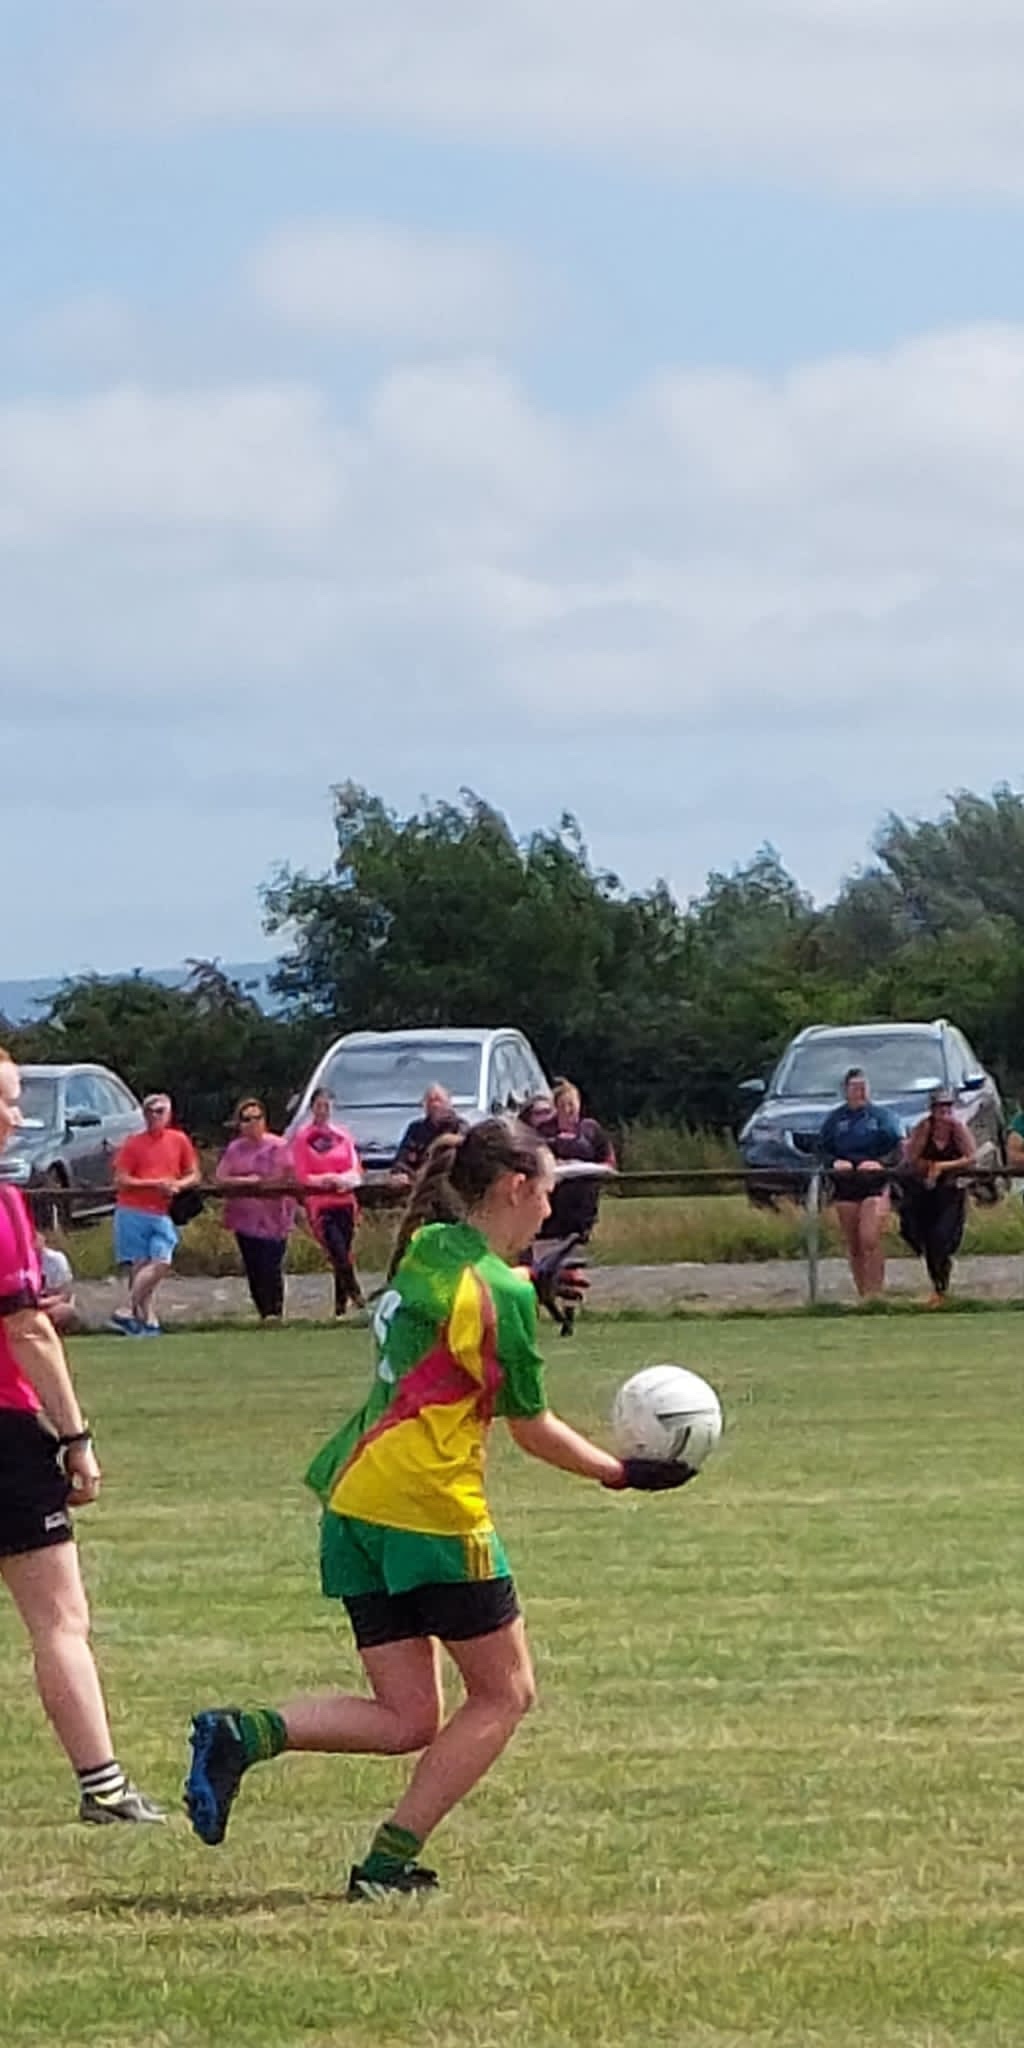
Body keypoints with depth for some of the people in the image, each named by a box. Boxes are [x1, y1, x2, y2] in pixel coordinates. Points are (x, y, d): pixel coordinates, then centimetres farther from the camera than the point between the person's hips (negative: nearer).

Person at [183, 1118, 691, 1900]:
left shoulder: (425, 1251, 10)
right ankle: (390, 1860, 1)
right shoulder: (500, 1292, -11)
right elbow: (533, 1429, -2)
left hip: (355, 1505, 8)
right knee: (504, 1693, 9)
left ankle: (244, 1734, -10)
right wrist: (623, 1473, 10)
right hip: (432, 1510, -8)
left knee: (407, 1719, 10)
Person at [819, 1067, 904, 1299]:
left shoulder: (882, 1116, 3)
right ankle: (863, 1295, 13)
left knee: (870, 1240, -17)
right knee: (853, 1245, 5)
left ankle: (874, 1293, -14)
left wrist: (880, 1162, -18)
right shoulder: (835, 1119, 9)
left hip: (875, 1185, -3)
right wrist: (834, 1162, -12)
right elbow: (822, 1149, 9)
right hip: (845, 1186, 3)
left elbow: (898, 1149, 0)